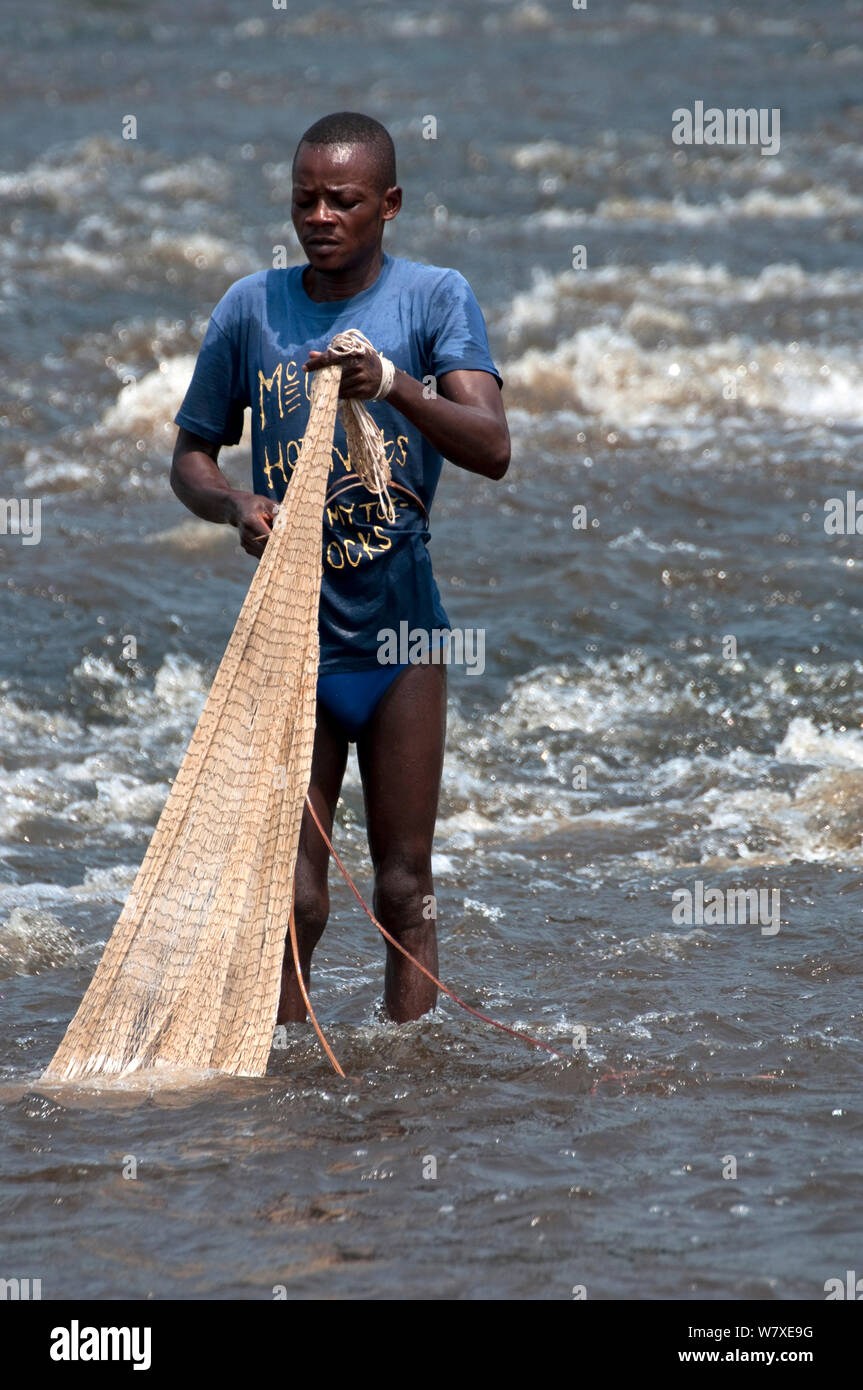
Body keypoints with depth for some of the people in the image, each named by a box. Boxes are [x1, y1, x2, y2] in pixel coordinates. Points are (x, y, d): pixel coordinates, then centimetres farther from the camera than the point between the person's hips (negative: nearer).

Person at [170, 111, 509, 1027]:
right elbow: (190, 458, 10)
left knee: (404, 889, 4)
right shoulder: (251, 308, 2)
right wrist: (235, 505, -13)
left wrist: (397, 388, -34)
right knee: (292, 899, -1)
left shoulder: (436, 299, -4)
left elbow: (492, 449, -17)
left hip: (400, 630, -1)